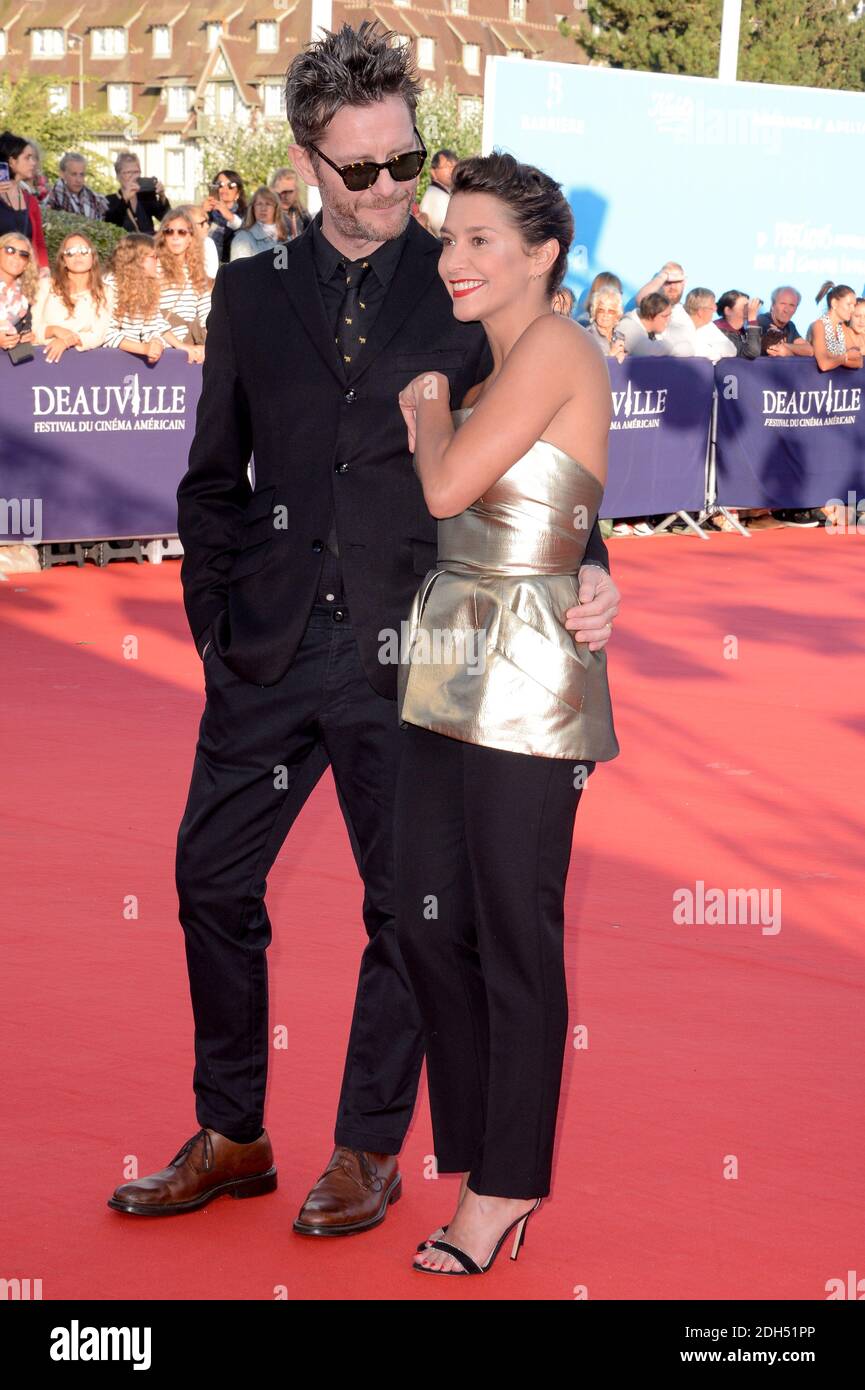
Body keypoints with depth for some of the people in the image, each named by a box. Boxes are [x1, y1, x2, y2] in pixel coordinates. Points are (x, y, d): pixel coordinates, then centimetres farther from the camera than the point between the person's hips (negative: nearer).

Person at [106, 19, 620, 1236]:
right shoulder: (254, 292, 7)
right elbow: (213, 478, 12)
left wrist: (587, 571, -13)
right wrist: (215, 621, 4)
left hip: (408, 656, -3)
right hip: (271, 652, 3)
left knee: (406, 906, 6)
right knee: (213, 882, 7)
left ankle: (369, 1152, 21)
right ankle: (231, 1136, 24)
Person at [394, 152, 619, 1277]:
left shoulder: (555, 349, -11)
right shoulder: (492, 372, 17)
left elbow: (448, 485, -14)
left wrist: (430, 413, 1)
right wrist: (428, 417, 4)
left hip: (527, 678, -9)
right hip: (451, 671, 9)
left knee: (514, 939, -1)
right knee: (429, 924, 10)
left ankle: (505, 1185, 9)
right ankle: (481, 1156, 21)